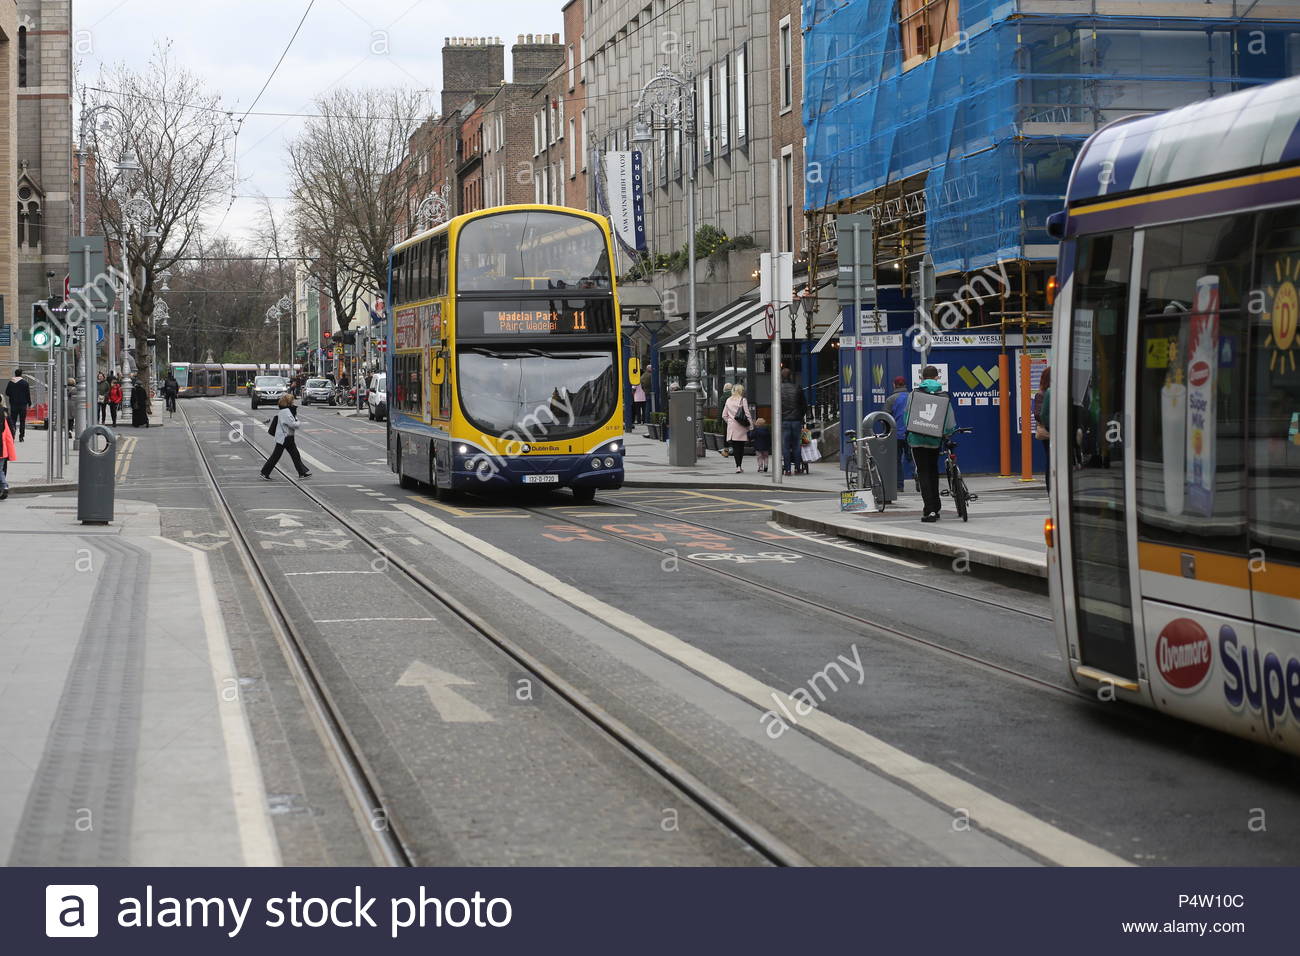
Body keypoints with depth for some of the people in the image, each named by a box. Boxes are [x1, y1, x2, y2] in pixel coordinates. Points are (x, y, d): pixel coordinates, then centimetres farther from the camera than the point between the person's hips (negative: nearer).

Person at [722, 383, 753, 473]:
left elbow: (724, 415, 9)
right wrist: (751, 425, -3)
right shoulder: (743, 400, -5)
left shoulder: (728, 400, 7)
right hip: (741, 428, -2)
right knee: (741, 447, 10)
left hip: (732, 427, 2)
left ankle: (738, 466, -9)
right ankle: (739, 466, 12)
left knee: (735, 447, 1)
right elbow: (747, 414, -8)